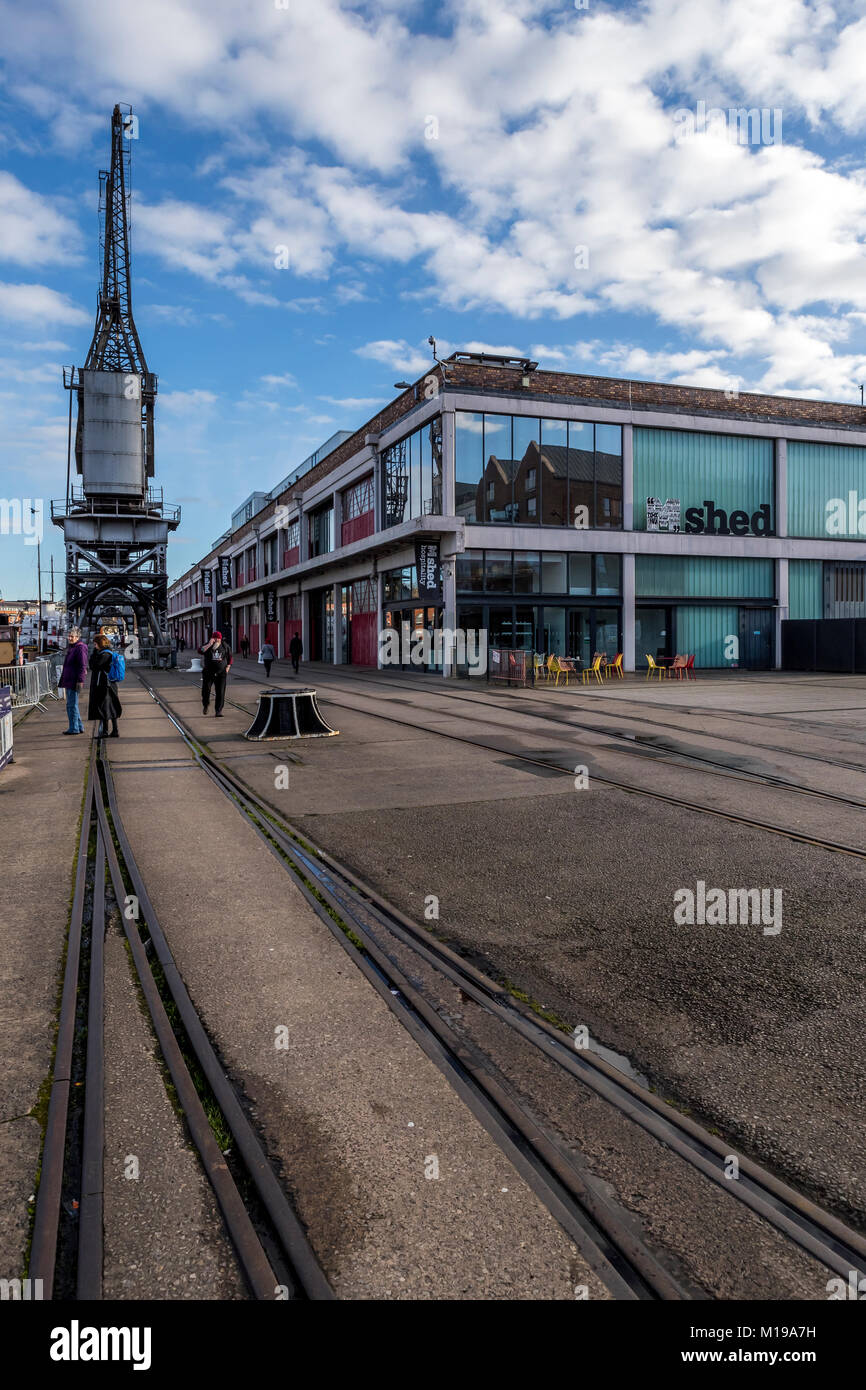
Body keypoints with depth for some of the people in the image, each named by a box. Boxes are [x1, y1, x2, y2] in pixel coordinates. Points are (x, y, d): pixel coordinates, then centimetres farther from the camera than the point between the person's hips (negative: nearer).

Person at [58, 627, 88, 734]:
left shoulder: (80, 648, -13)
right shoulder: (71, 647, 18)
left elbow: (82, 666, -19)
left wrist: (80, 680, -24)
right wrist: (62, 680, 26)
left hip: (74, 681, -10)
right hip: (68, 681, 10)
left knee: (72, 705, -7)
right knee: (72, 704, 14)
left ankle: (74, 728, -1)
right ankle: (79, 727, 21)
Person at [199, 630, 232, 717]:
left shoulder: (225, 646, 3)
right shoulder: (208, 645, -2)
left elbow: (230, 657, 15)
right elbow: (200, 651, -20)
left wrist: (228, 667, 4)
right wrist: (209, 644, -23)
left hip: (221, 673, 1)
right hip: (208, 673, -1)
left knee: (220, 693, -5)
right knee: (206, 690, -3)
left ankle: (218, 711, 1)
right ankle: (206, 705, 28)